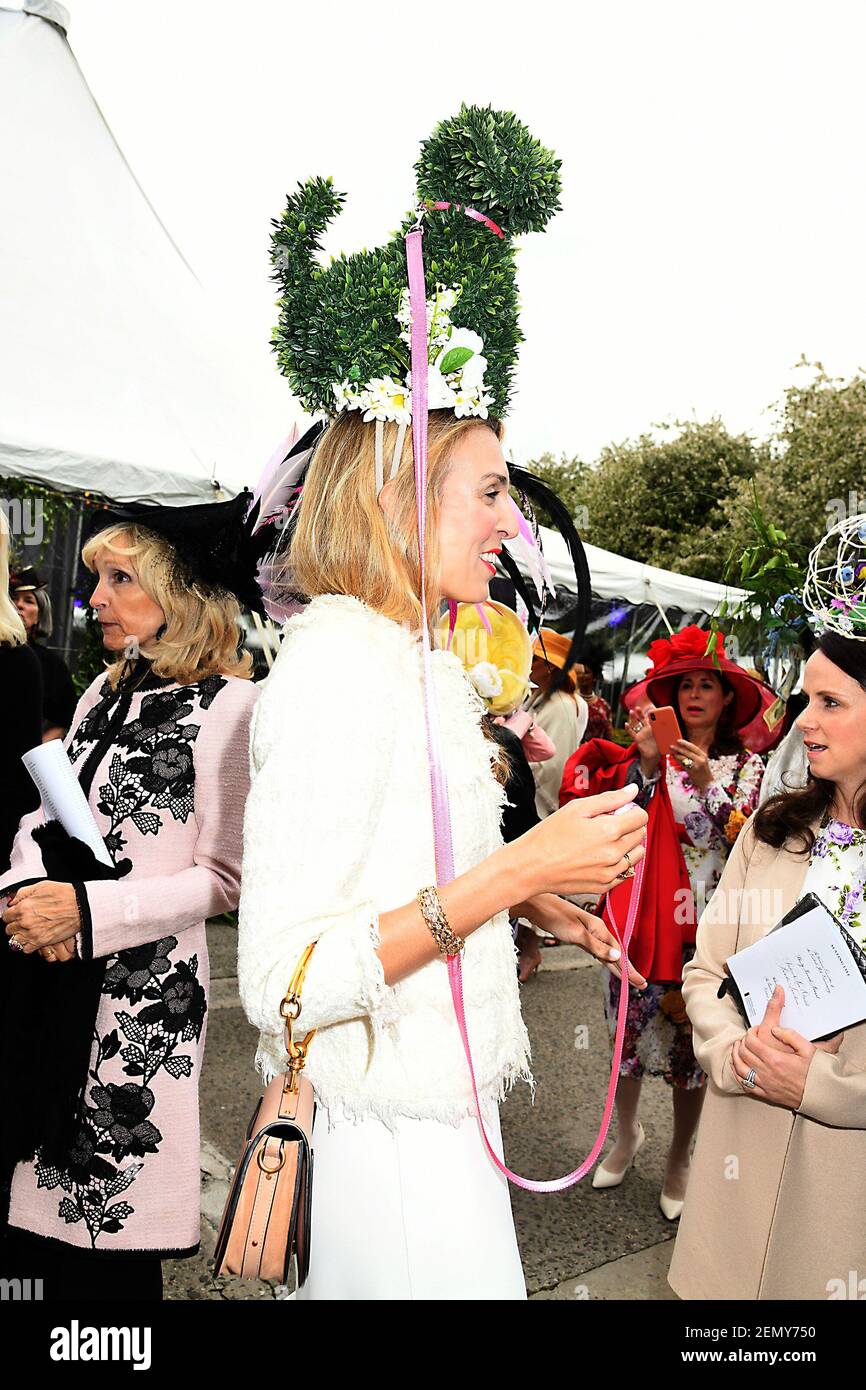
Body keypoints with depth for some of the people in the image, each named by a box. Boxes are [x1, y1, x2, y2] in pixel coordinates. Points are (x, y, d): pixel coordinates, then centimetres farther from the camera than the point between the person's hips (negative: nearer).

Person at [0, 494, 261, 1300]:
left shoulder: (230, 705, -10)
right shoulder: (105, 693, 12)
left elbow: (223, 878, -12)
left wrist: (88, 911, -17)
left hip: (141, 983, -6)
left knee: (106, 1231, 6)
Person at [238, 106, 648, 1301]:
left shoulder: (422, 662, 6)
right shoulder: (337, 664, -22)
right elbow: (279, 981, -26)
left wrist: (528, 893, 8)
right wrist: (507, 872, -26)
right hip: (386, 1145, -9)